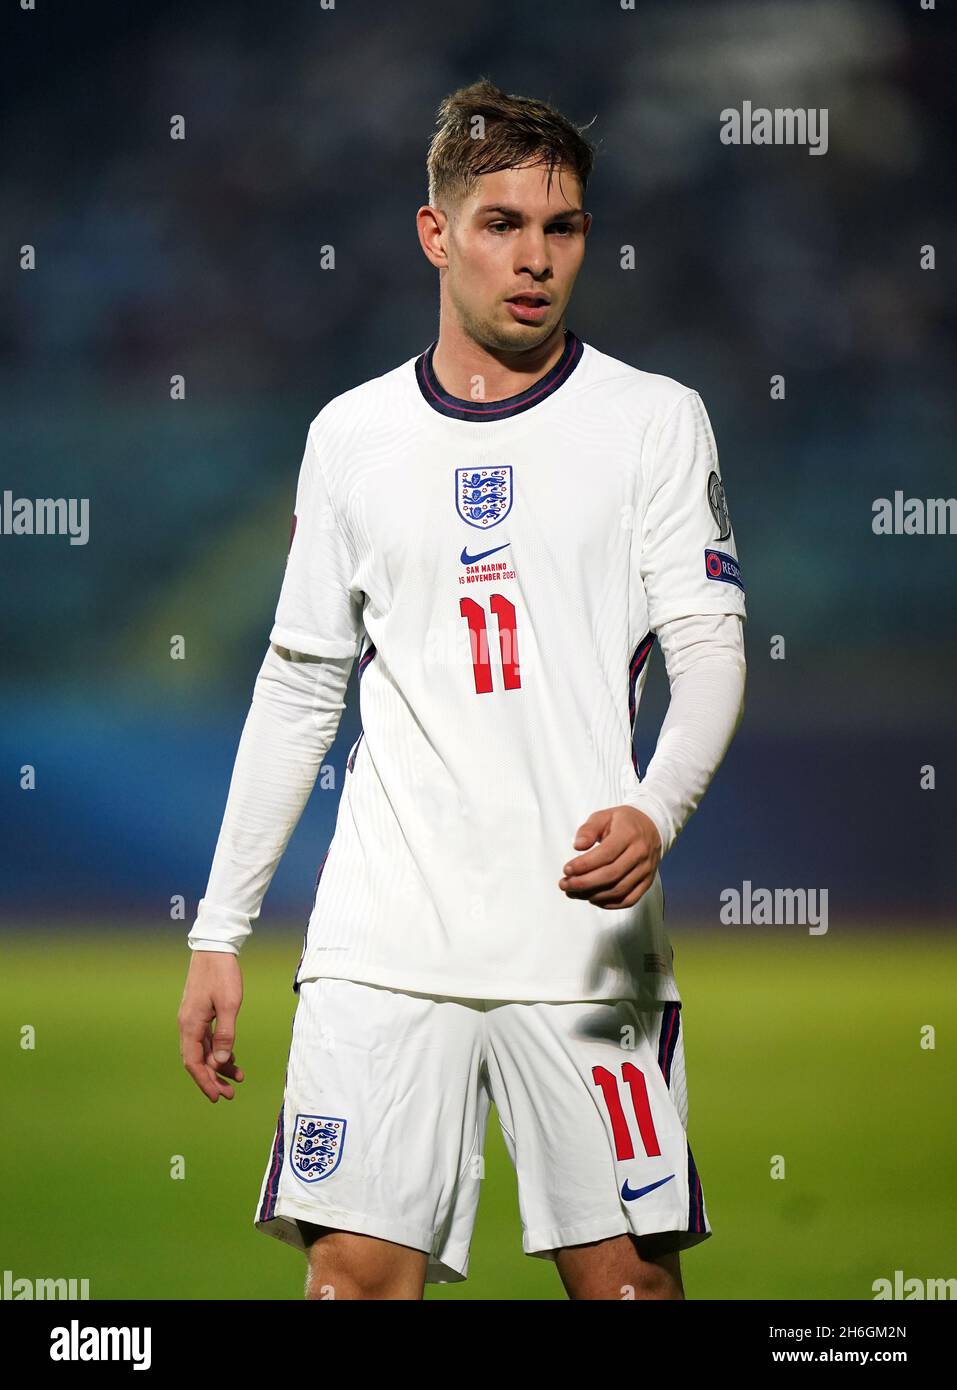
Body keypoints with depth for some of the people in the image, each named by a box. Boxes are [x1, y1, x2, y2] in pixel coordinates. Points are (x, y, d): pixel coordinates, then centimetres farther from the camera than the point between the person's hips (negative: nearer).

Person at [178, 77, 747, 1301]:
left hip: (585, 939, -1)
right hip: (381, 939, 2)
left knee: (628, 1273, -2)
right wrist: (220, 931, 13)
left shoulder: (653, 419, 5)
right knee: (355, 1270, -7)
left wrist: (655, 813, -22)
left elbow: (710, 648, -1)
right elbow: (298, 689, 17)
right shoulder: (351, 435, 12)